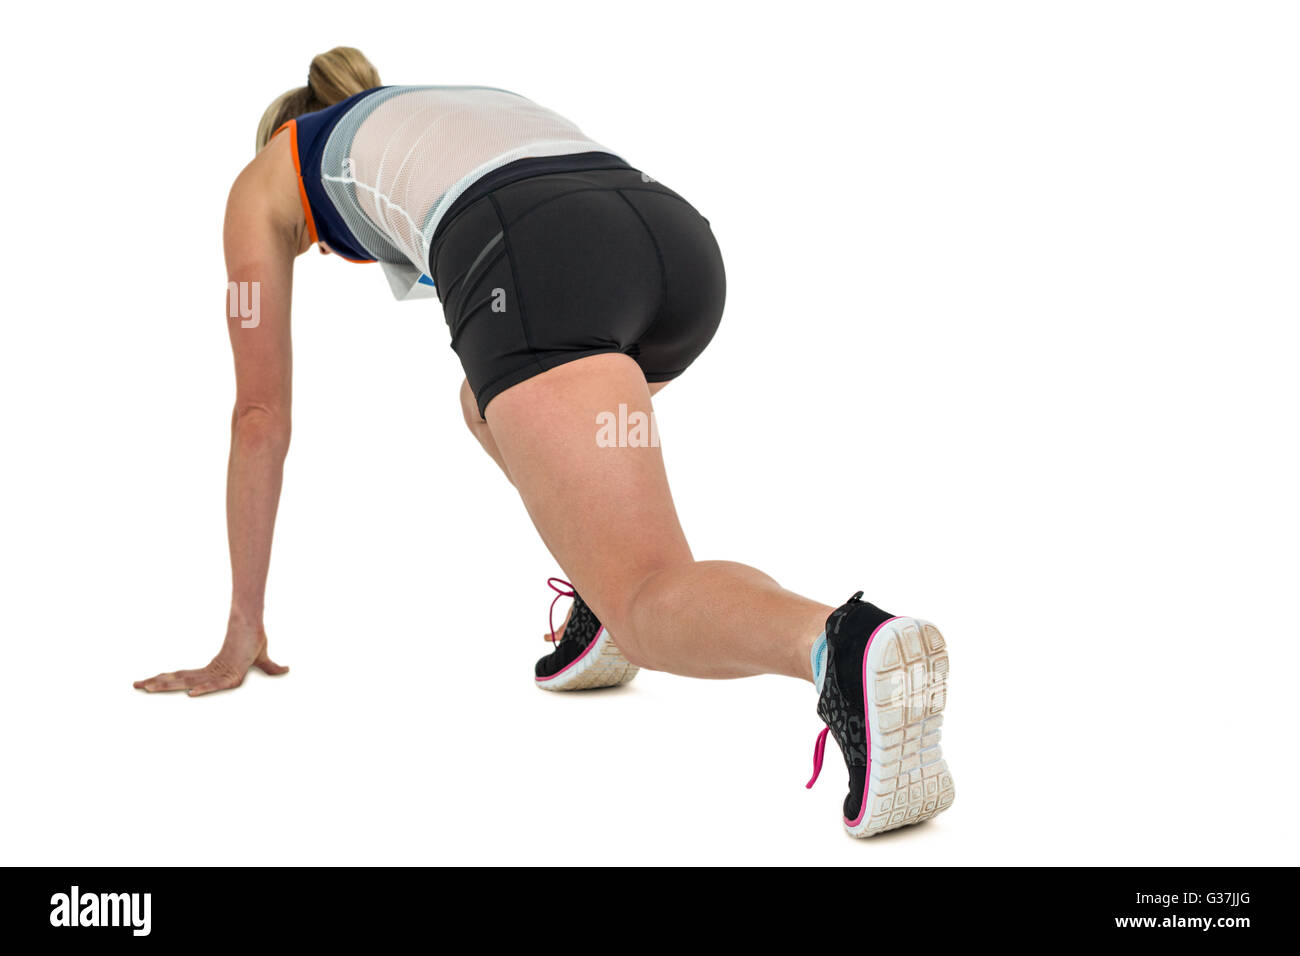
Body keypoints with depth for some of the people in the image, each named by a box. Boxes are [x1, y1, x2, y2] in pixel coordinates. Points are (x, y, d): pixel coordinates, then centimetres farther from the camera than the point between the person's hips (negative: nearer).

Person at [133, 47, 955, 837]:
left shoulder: (266, 180, 32)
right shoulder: (458, 113, 45)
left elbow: (261, 415, 29)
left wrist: (242, 634, 34)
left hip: (540, 267, -6)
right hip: (677, 238, 6)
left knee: (647, 604, -9)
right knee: (494, 401, 37)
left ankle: (845, 648, -40)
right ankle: (605, 605, 16)